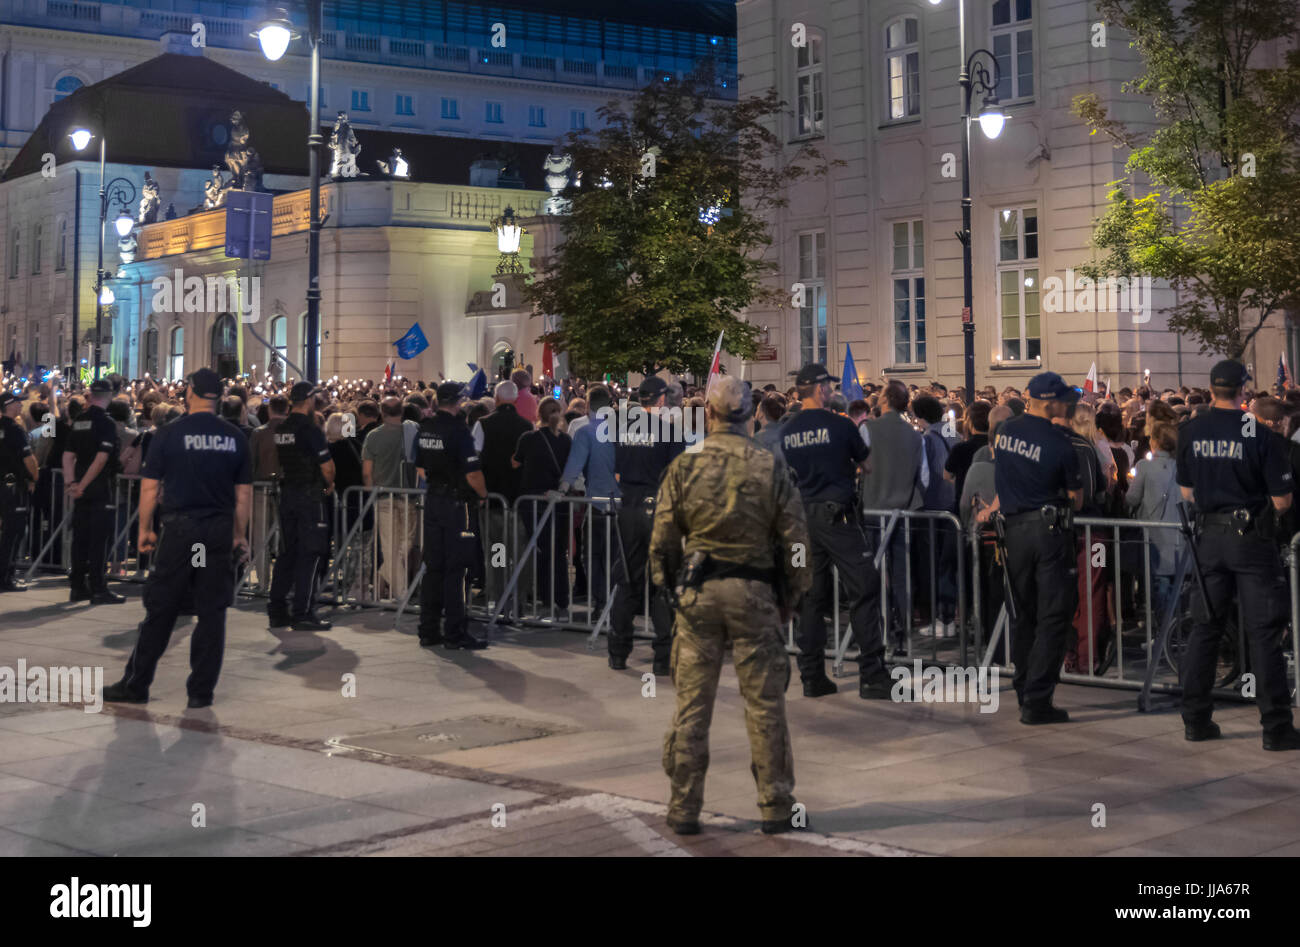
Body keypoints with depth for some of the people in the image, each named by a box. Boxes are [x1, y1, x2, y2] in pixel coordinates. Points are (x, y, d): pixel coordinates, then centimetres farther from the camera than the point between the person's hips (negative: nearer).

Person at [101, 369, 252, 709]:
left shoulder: (169, 435, -4)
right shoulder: (235, 438, 4)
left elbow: (149, 488, -2)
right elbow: (244, 493, 6)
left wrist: (144, 529, 9)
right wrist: (240, 535, 15)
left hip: (179, 530, -2)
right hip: (220, 533, 2)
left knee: (160, 610, 6)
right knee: (212, 613, 5)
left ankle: (136, 685, 14)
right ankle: (201, 691, 8)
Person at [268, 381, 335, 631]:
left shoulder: (281, 428, 9)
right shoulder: (309, 429, -14)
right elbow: (327, 467, -15)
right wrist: (329, 484, 7)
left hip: (287, 494, 8)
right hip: (309, 495, -8)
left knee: (288, 552, 13)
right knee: (309, 554, -3)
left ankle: (277, 610, 16)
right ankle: (302, 614, -3)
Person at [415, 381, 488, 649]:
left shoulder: (424, 428, 6)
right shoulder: (458, 430, -16)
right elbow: (472, 473, -17)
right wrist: (483, 494, -1)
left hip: (432, 500, 7)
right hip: (454, 503, -7)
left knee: (433, 566, 12)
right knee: (454, 569, -2)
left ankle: (428, 630, 15)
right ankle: (454, 633, 0)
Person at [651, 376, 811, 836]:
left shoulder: (683, 467, -2)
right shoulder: (771, 467, -3)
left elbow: (661, 542, 2)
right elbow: (795, 539, -1)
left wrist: (669, 591, 14)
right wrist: (789, 598, 10)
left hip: (697, 592, 1)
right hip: (755, 592, -1)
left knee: (692, 704, 6)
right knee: (765, 704, 6)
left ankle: (684, 809, 10)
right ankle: (776, 808, 10)